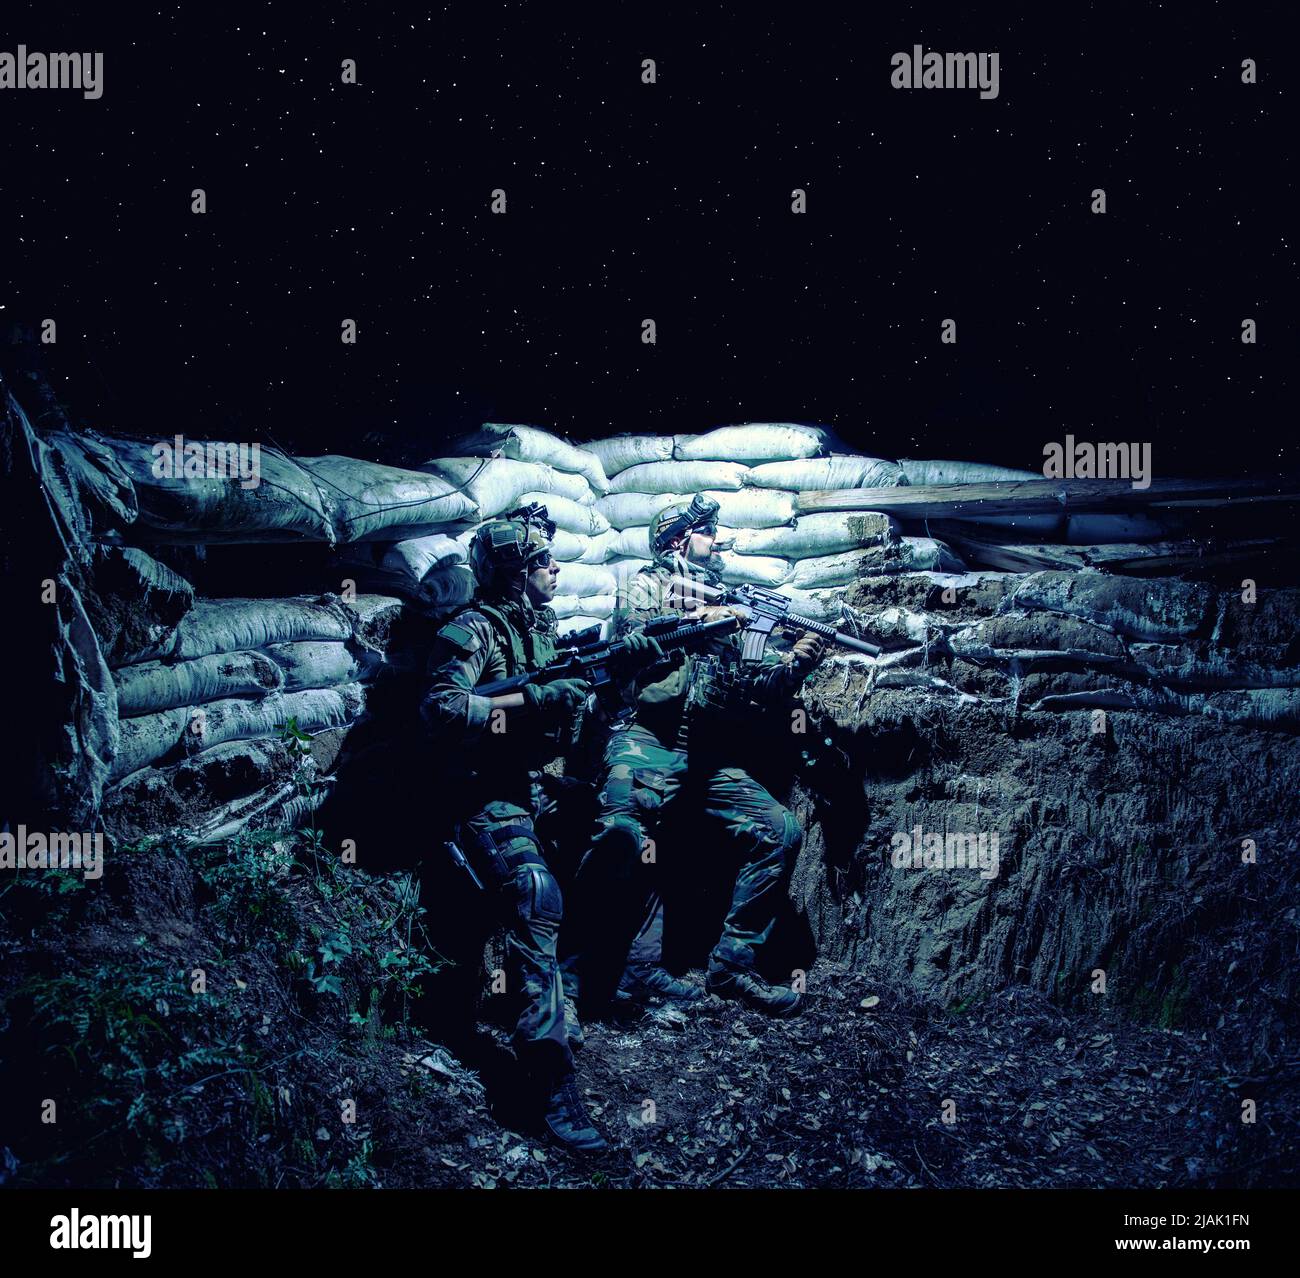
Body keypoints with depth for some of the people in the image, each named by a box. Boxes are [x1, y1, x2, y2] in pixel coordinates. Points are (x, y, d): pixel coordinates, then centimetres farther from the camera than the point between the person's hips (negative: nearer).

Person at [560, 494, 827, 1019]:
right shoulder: (648, 585, 13)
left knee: (781, 831, -7)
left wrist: (793, 663, 7)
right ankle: (575, 983, -27)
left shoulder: (725, 602, 28)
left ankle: (732, 965, -2)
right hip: (648, 743, -6)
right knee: (622, 833, -30)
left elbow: (752, 688, 23)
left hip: (709, 759, 6)